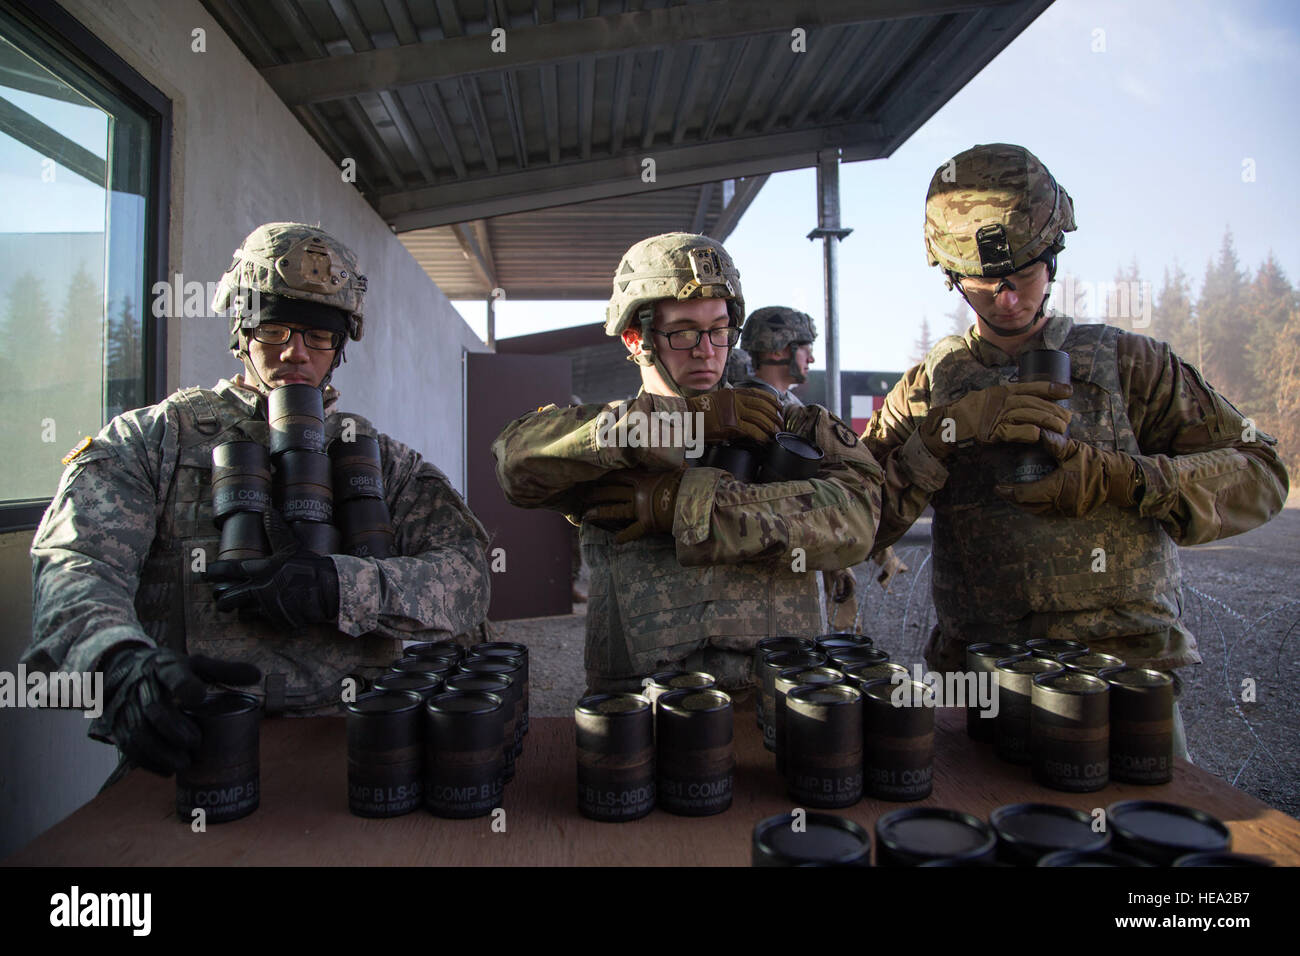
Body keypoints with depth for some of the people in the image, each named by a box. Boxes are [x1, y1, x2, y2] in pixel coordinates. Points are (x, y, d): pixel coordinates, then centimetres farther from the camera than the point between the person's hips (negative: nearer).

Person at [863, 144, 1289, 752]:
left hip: (1127, 663, 0)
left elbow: (1258, 475, 5)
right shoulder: (927, 387, 10)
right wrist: (950, 430, -12)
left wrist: (1116, 479, -11)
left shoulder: (1124, 361, 9)